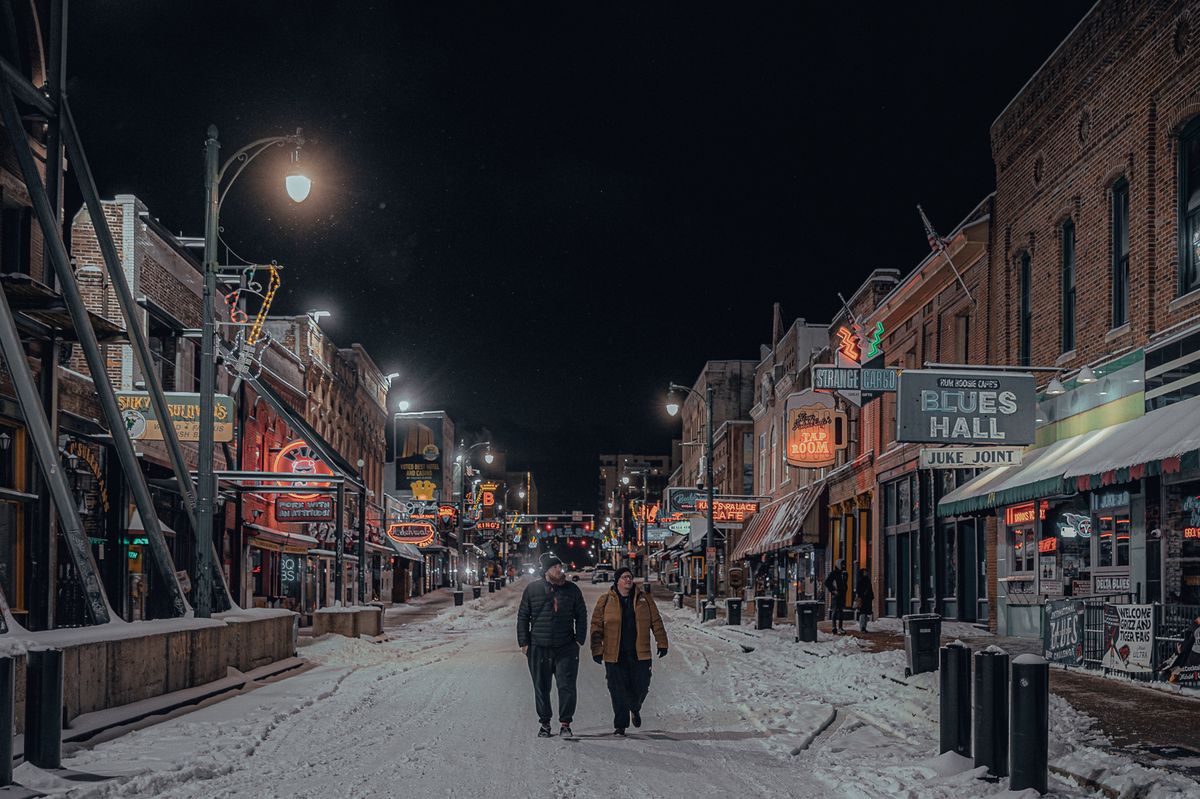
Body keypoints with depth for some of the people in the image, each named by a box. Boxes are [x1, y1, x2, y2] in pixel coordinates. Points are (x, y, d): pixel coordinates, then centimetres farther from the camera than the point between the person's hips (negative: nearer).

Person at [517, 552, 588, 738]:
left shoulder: (572, 589, 3)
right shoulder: (532, 589, 2)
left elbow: (581, 616, 10)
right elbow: (522, 617, 7)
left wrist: (579, 639, 3)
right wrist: (524, 642, 2)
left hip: (566, 649, 0)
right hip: (538, 649, 0)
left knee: (567, 687, -5)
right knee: (541, 688, 8)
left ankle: (565, 724, 6)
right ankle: (544, 723, 21)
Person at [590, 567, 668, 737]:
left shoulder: (644, 598, 7)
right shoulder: (605, 601, 2)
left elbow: (656, 622, 11)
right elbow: (596, 627, 1)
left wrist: (662, 643, 6)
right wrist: (597, 650, -5)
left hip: (640, 653, 2)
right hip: (614, 655, -2)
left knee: (641, 687, 5)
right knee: (618, 691, -3)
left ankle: (635, 709, 38)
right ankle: (620, 725, 7)